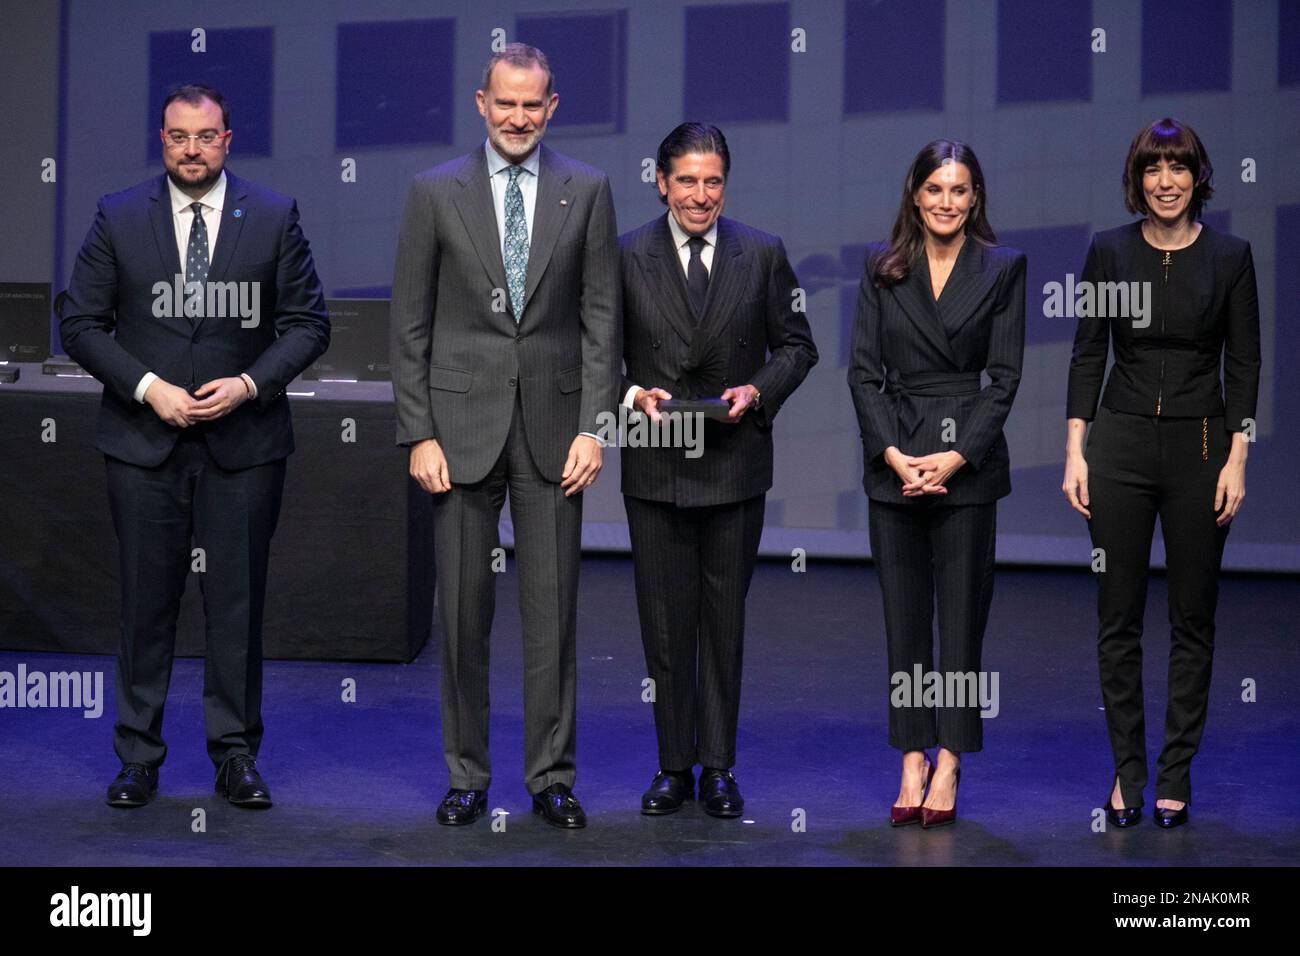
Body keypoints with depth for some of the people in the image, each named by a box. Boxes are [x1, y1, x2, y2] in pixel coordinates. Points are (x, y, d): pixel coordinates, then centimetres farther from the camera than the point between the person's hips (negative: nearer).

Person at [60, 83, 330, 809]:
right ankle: (139, 756, 15)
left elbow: (308, 322, 3)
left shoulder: (274, 217, 3)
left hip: (244, 442, 0)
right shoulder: (118, 219, 3)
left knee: (239, 602, 4)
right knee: (147, 601, 5)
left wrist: (250, 384, -11)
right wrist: (147, 387, -10)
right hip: (144, 442, 0)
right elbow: (82, 323, 3)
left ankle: (237, 755, 15)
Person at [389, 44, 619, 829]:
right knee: (465, 610, 5)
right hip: (462, 424, 0)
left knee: (553, 610, 3)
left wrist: (593, 426, -5)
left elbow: (602, 317, 3)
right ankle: (467, 777, 16)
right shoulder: (435, 193, 2)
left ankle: (552, 777, 13)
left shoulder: (587, 191, 4)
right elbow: (411, 325, 2)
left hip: (553, 423, 0)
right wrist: (419, 434, -5)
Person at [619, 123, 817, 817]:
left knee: (724, 623, 7)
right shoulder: (626, 256, 1)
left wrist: (757, 391, -9)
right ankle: (674, 766, 16)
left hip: (735, 464, 0)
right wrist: (634, 394, -13)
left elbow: (796, 344, 8)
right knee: (665, 624, 5)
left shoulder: (762, 254, 3)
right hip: (655, 468, 0)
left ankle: (718, 767, 16)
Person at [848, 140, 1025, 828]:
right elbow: (863, 370, 2)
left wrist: (955, 457, -12)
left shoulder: (1003, 268, 2)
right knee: (903, 615, 5)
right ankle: (912, 764, 11)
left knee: (961, 613, 2)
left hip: (969, 460, -1)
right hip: (893, 457, 2)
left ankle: (949, 764, 9)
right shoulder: (881, 266, 5)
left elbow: (1003, 377, -2)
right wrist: (893, 454, -10)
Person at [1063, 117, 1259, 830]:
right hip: (1121, 443, 1)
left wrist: (1237, 459, -7)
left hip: (1199, 445, 0)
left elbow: (1244, 364, 0)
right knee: (1118, 616, 4)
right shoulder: (1109, 251, 1)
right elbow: (1088, 353, 3)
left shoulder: (1229, 256, -1)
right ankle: (1127, 771, 15)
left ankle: (1176, 776, 15)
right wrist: (1075, 452, -4)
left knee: (1192, 617, 6)